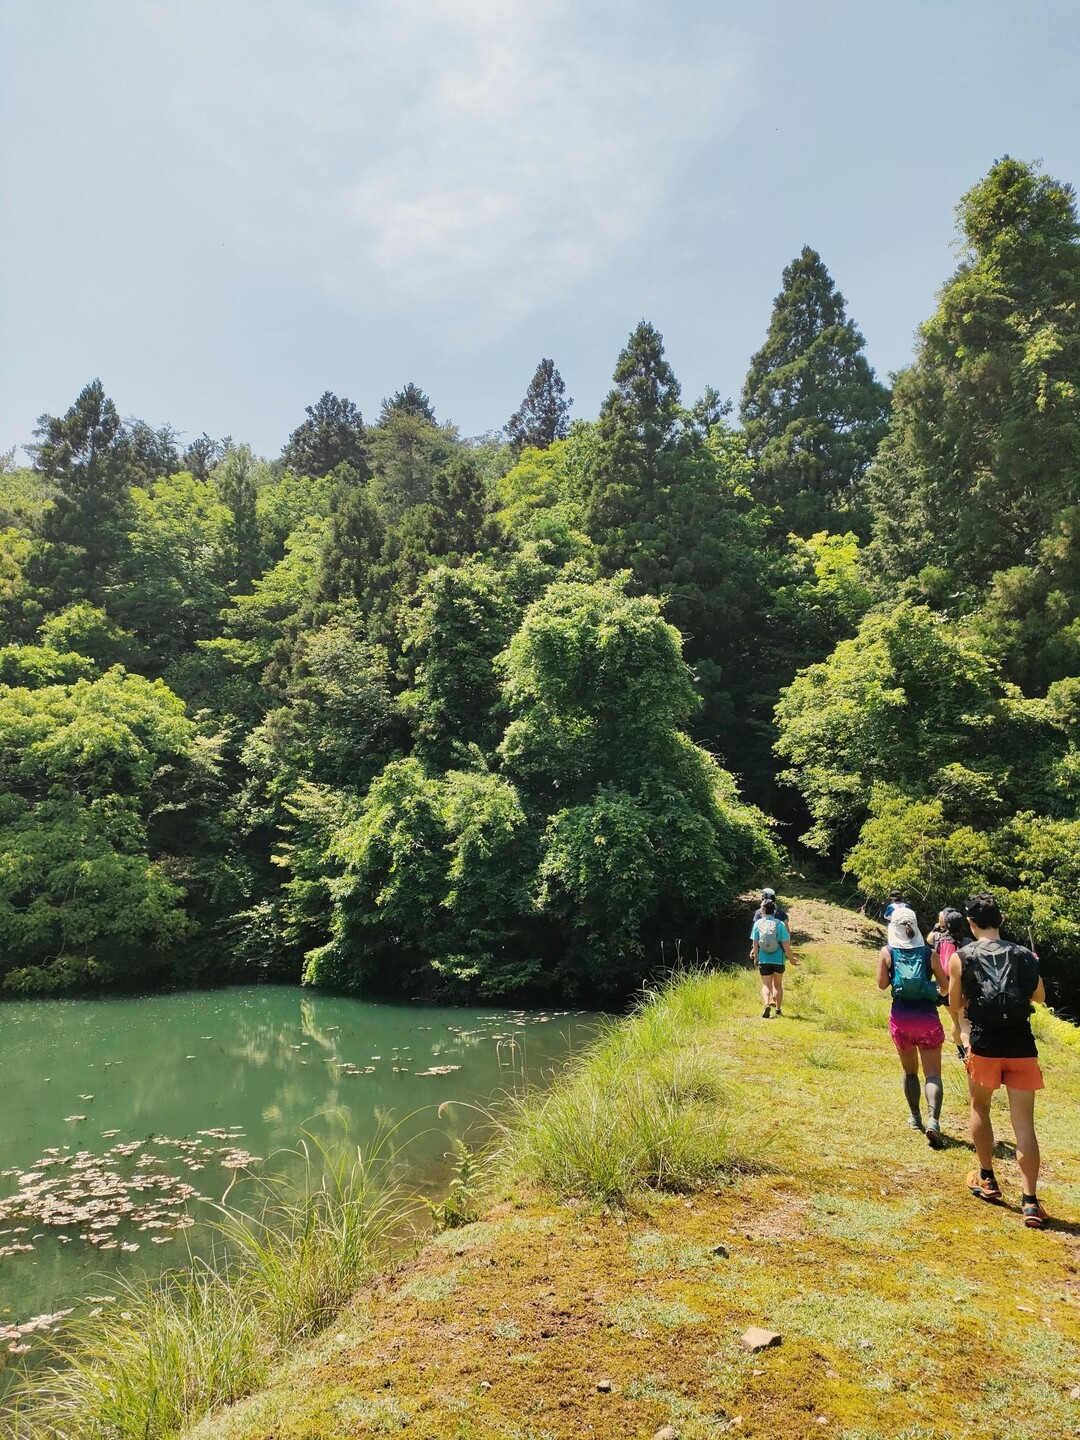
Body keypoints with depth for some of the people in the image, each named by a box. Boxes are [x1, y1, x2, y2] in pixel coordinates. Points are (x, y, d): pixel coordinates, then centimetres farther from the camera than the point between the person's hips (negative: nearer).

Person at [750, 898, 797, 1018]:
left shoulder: (758, 923, -4)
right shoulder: (779, 924, -7)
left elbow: (755, 943, -4)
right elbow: (785, 944, -9)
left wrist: (755, 958, 8)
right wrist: (791, 958, 3)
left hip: (763, 959, 0)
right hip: (778, 959, 0)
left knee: (766, 985, 4)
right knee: (778, 985, 18)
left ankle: (767, 1004, -20)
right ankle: (778, 1010, 25)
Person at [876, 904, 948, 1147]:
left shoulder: (887, 952, -1)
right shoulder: (929, 953, -1)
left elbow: (882, 984, -2)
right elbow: (945, 986, 3)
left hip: (901, 1018, 1)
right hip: (927, 1018, -1)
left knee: (910, 1070, 21)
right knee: (932, 1073, -2)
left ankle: (916, 1117, 29)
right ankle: (933, 1120, -21)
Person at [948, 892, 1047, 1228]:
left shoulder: (961, 957, -3)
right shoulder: (1025, 955, 4)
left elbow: (955, 1006, 3)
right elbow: (1039, 997, 19)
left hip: (985, 1046, -1)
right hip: (1022, 1048, 1)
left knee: (980, 1108, 22)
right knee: (1024, 1125, 5)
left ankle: (986, 1180, 29)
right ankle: (1030, 1202, 0)